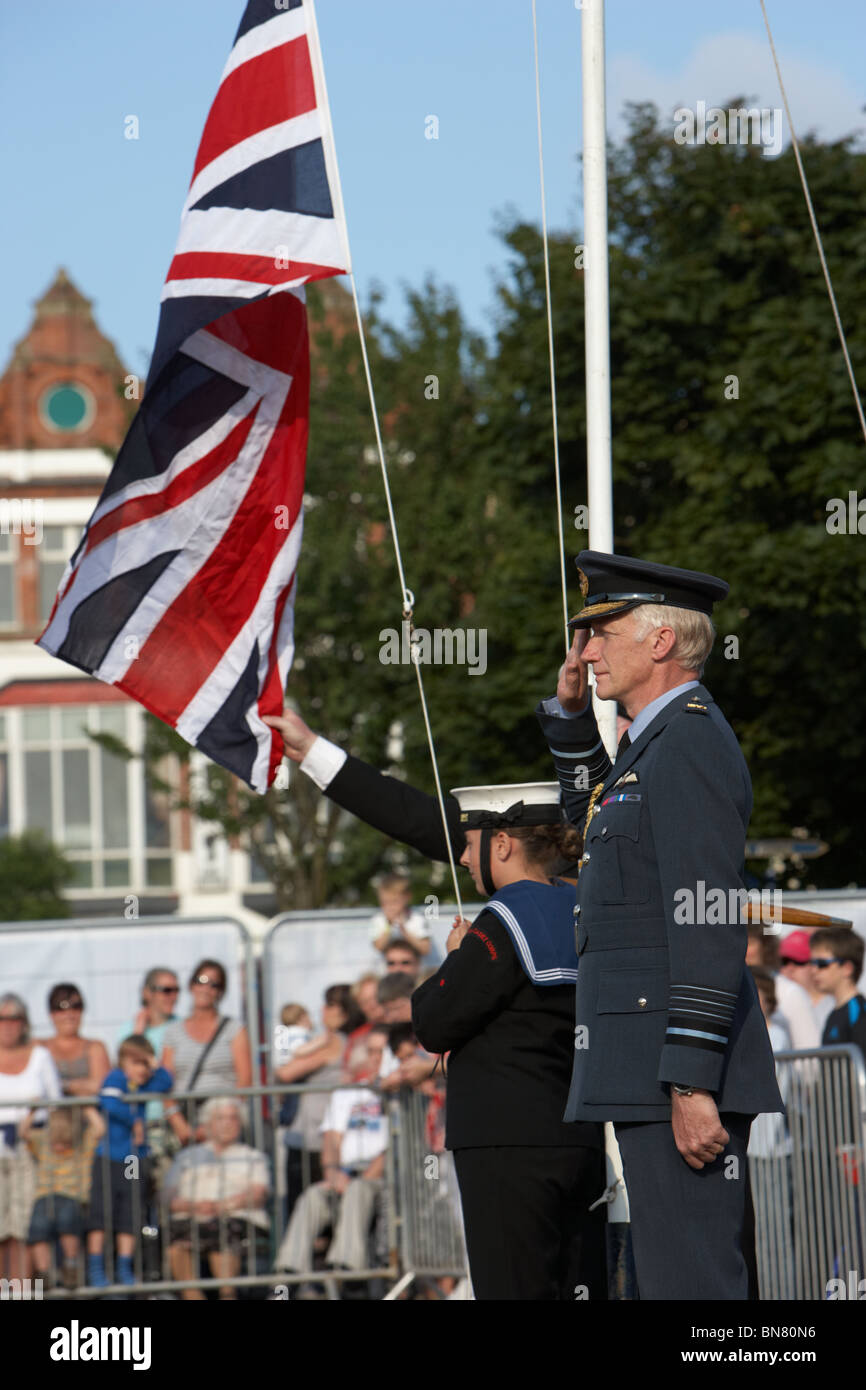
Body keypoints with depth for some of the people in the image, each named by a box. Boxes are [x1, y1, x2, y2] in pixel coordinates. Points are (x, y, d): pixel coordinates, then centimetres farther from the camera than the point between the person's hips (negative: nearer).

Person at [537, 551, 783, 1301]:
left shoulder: (690, 745, -14)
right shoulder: (658, 739, 17)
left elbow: (711, 925, -21)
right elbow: (595, 813, 40)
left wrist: (692, 1084, -24)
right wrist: (570, 711, 23)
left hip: (678, 1065, -11)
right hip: (655, 1068, 11)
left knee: (691, 1281, -12)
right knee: (711, 1276, 11)